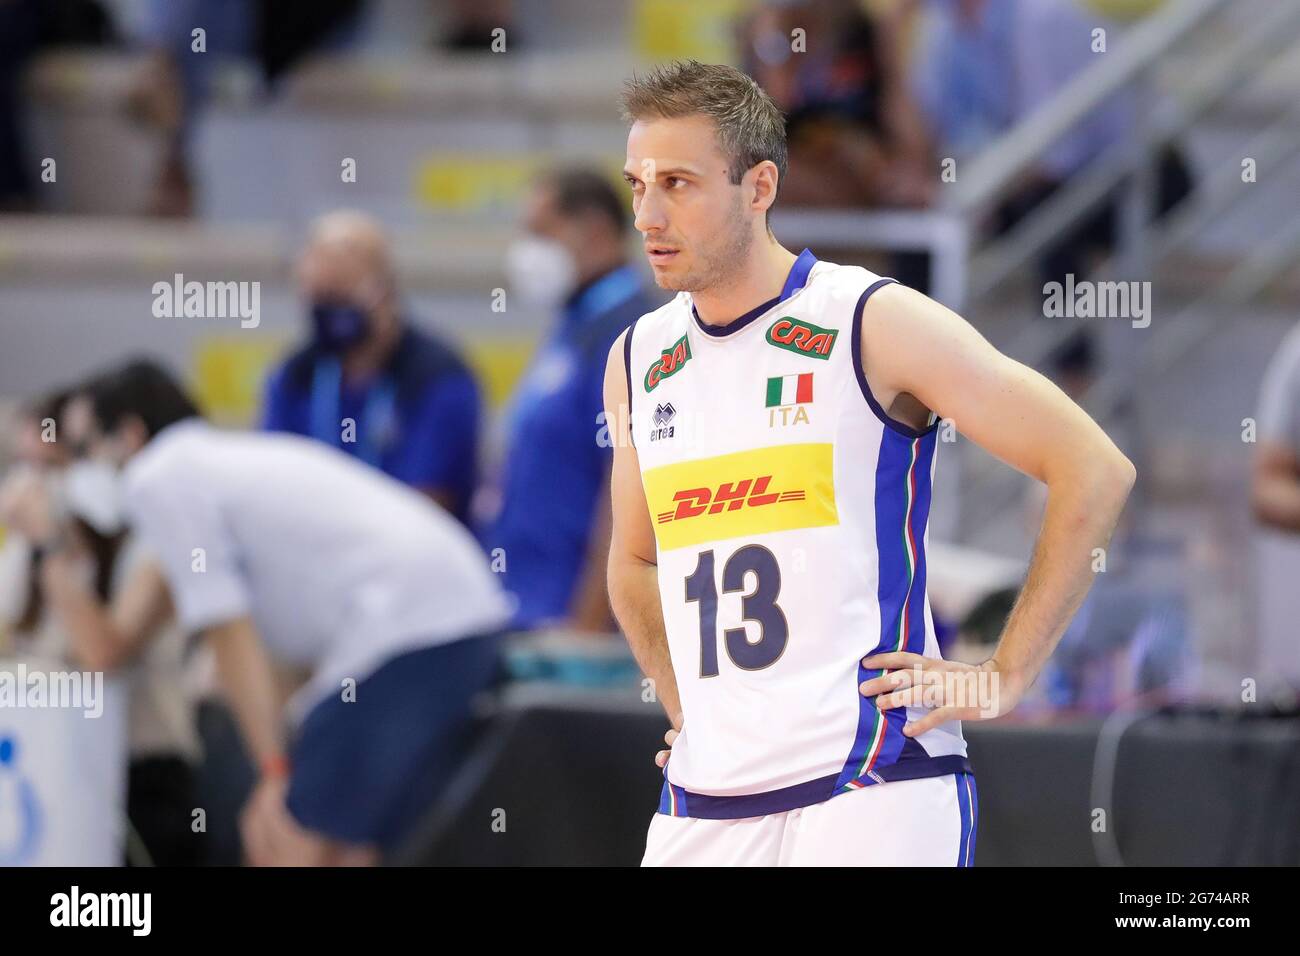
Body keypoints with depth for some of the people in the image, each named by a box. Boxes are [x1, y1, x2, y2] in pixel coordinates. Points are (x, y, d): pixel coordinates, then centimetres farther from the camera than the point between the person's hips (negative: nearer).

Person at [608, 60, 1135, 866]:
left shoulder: (874, 325, -4)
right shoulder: (637, 362, 13)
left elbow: (1095, 472, -6)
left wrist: (1003, 680, -6)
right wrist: (692, 713, 15)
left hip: (873, 791, -5)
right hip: (701, 809, 6)